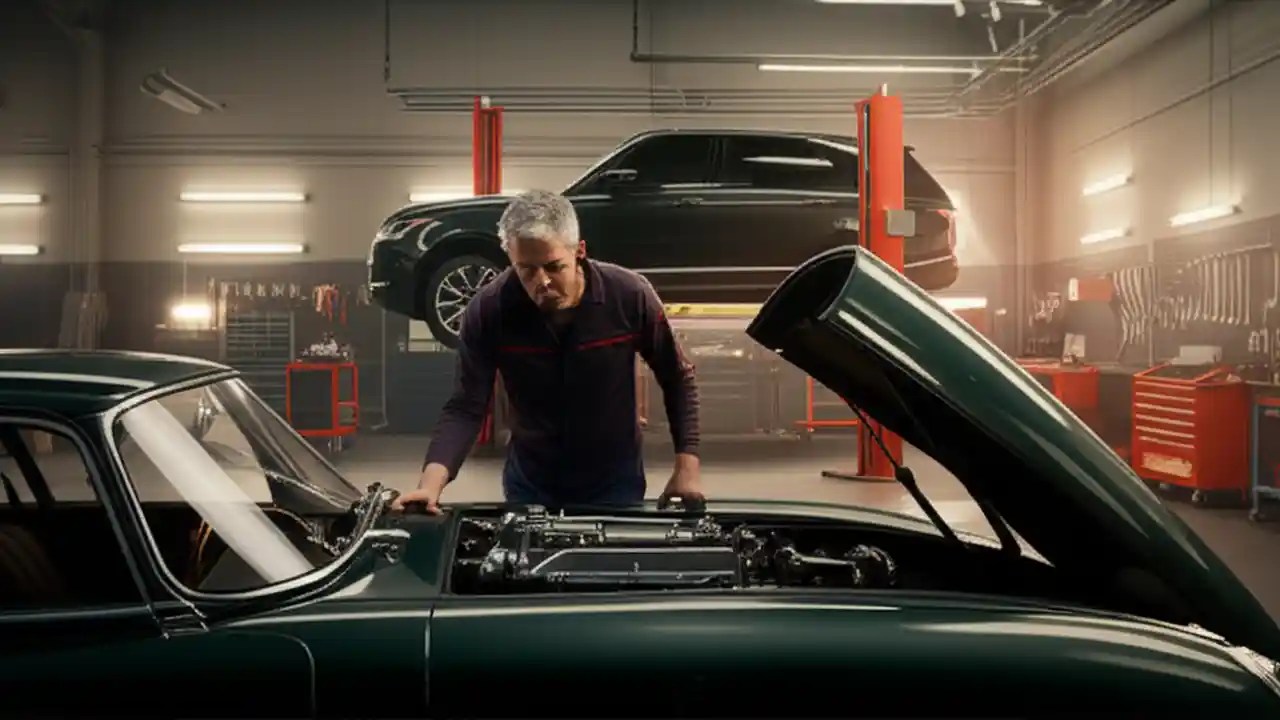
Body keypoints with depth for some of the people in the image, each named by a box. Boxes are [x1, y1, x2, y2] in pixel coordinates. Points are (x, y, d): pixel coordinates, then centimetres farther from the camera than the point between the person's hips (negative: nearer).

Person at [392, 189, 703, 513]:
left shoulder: (630, 296, -20)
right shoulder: (487, 310, -20)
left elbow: (678, 380, -7)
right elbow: (466, 408, -18)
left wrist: (687, 466, -13)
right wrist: (431, 481, -34)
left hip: (615, 480, -1)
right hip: (529, 481, 1)